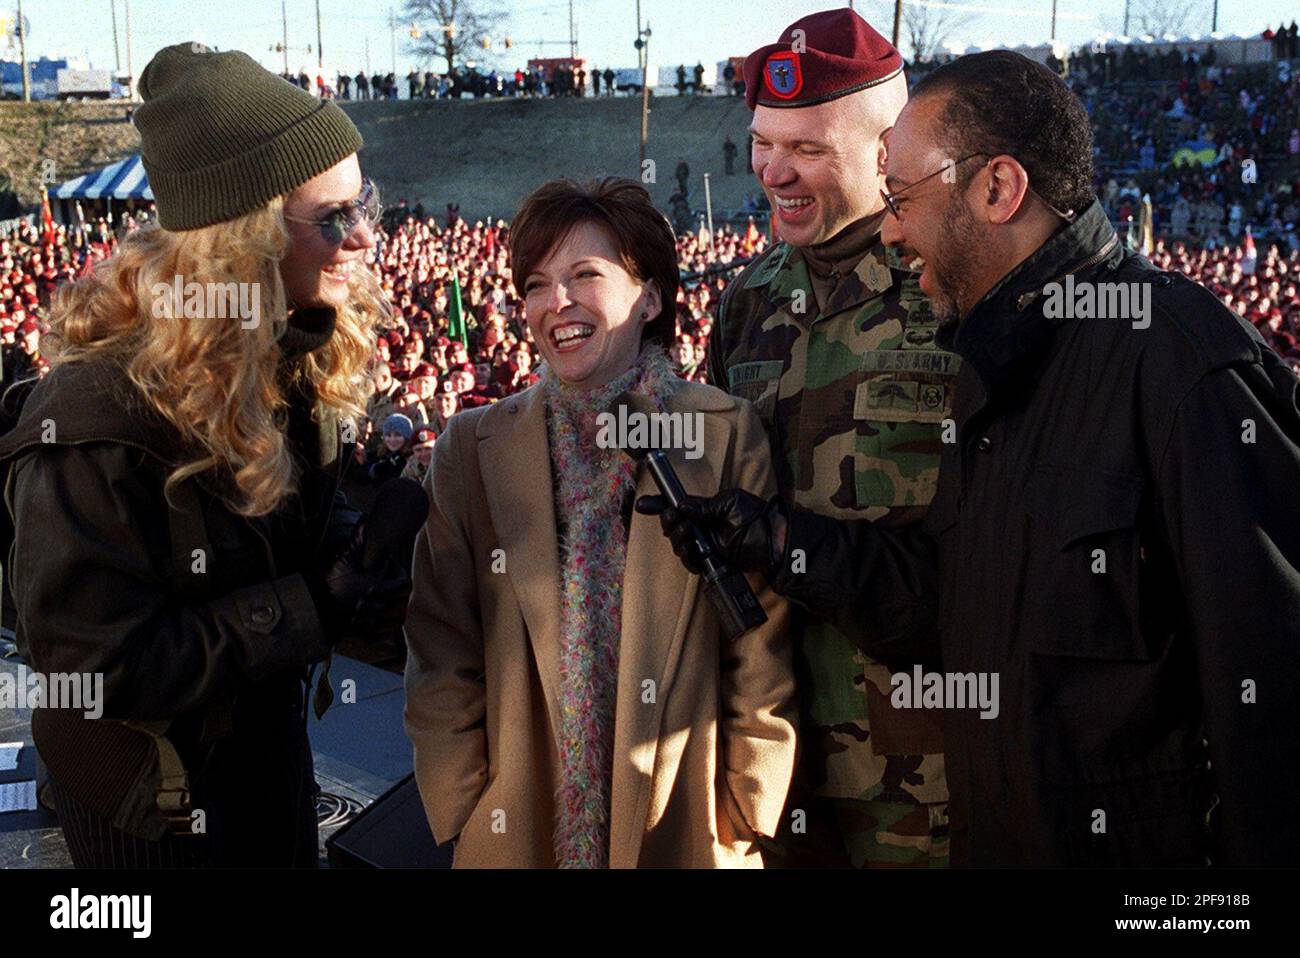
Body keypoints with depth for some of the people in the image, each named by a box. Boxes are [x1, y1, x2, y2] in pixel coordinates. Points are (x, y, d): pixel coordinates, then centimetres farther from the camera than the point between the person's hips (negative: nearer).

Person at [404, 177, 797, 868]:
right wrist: (465, 816, -4)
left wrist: (747, 822, -6)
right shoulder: (472, 448, -2)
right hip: (521, 832, 1)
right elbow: (442, 655, -1)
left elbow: (760, 654, -6)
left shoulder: (727, 437, -7)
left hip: (687, 830, -1)